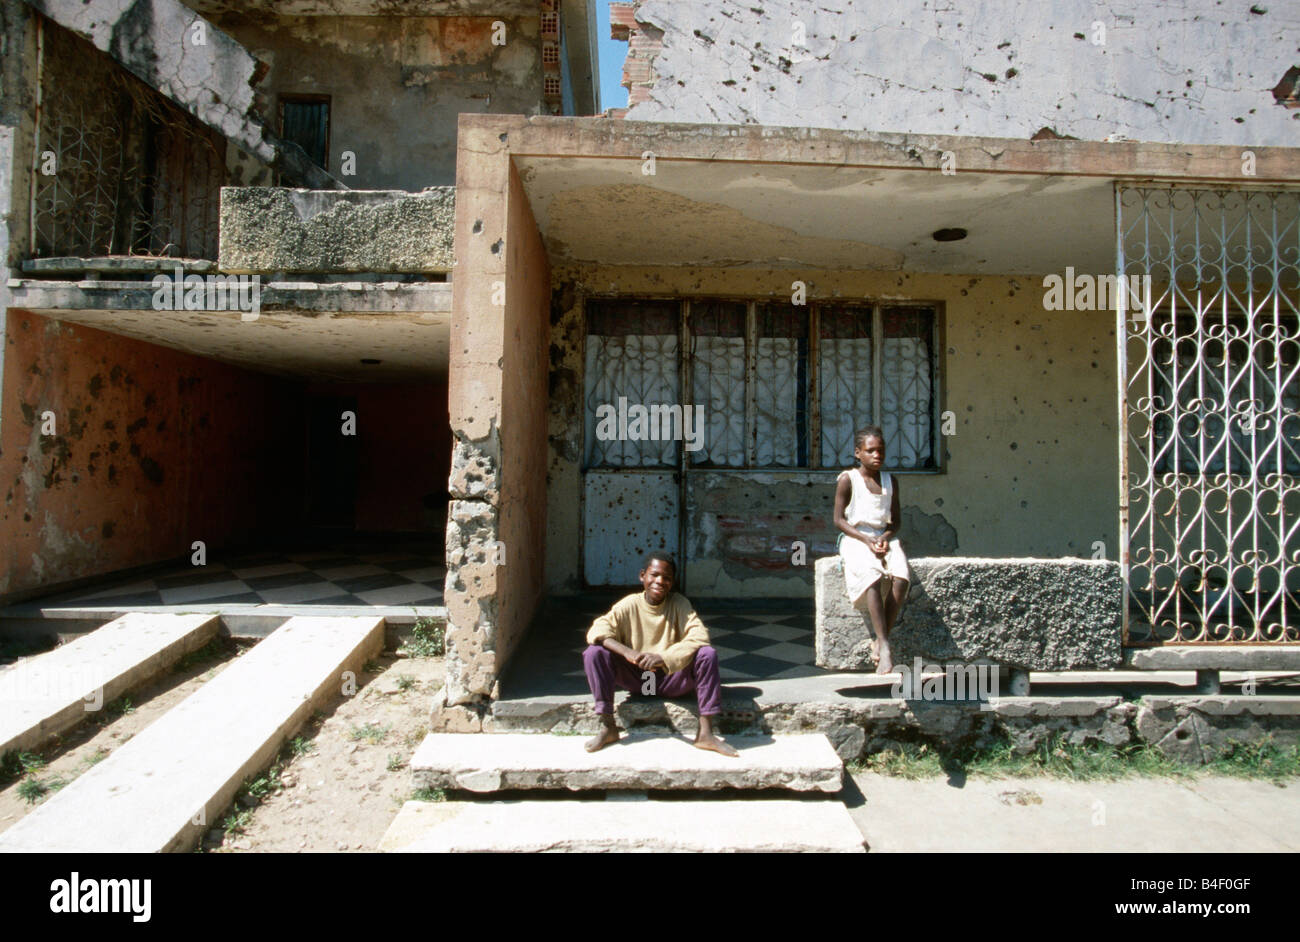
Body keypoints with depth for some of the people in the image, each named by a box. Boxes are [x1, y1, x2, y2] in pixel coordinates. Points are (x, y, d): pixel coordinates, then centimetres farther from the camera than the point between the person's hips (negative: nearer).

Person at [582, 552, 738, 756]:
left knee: (707, 654, -25)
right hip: (636, 677, 1)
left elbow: (699, 637, -20)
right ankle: (608, 727, -12)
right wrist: (628, 653, -35)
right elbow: (597, 631, -18)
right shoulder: (629, 605, -7)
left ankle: (705, 733, -21)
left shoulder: (679, 603, -7)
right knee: (594, 653, -21)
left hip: (671, 678, 0)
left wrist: (663, 657, -33)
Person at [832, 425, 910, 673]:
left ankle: (880, 642, -20)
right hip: (855, 539, -4)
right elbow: (839, 520, -4)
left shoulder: (890, 481, 12)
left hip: (884, 538, 4)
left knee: (901, 577, -28)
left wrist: (887, 537, -7)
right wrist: (867, 540, -15)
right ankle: (885, 649, -32)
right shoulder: (847, 480, -1)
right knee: (872, 577, -33)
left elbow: (896, 519, 15)